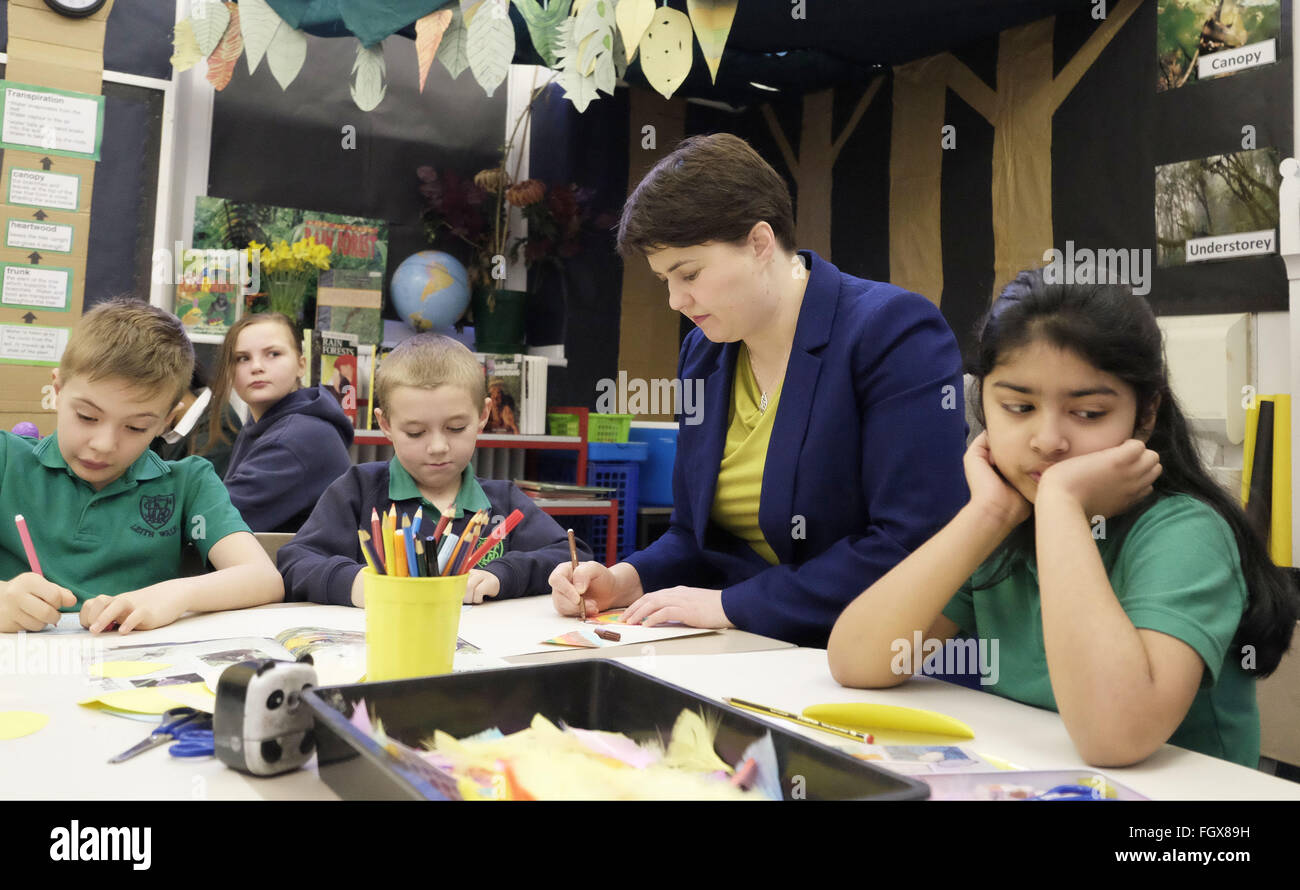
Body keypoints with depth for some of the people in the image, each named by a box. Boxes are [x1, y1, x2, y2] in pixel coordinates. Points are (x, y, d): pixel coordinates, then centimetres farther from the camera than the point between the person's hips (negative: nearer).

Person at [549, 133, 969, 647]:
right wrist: (628, 581, -4)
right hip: (750, 659, 6)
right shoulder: (703, 353, 9)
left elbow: (913, 543, -20)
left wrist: (731, 605, -18)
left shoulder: (895, 332, -12)